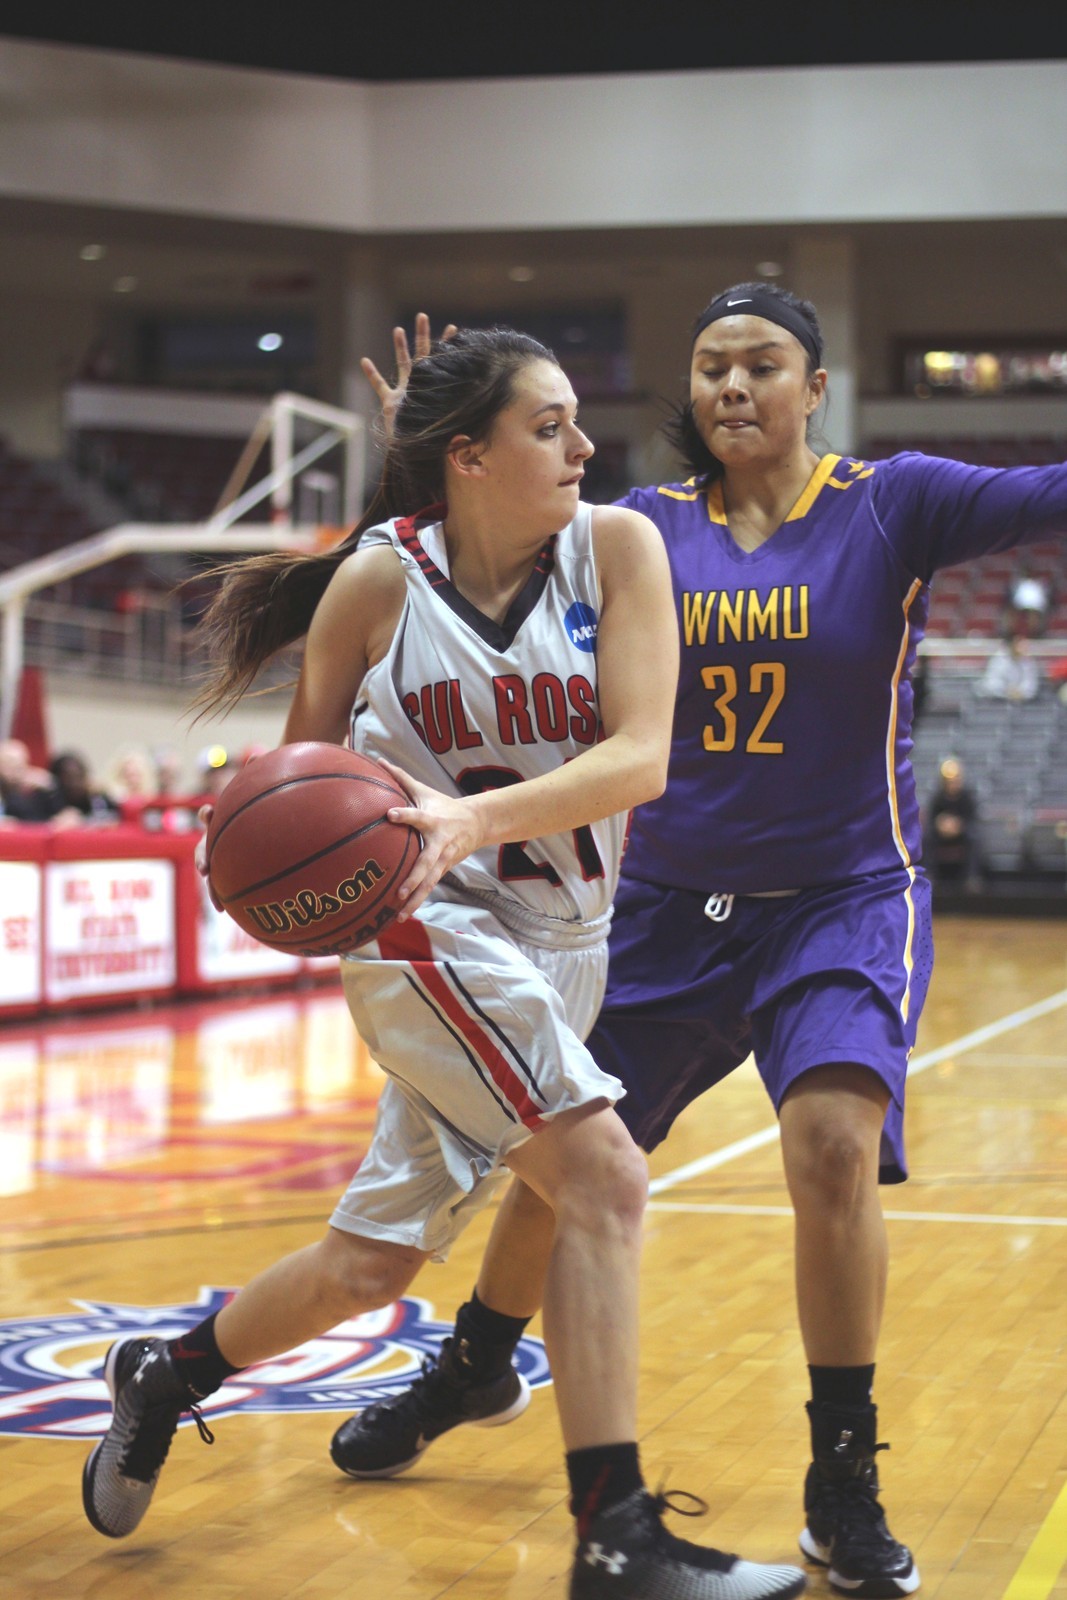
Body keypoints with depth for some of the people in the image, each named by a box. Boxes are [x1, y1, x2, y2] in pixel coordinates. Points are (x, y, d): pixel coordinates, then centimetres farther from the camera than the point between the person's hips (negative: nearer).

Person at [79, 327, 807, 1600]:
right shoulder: (377, 582, -10)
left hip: (558, 939, 4)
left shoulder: (617, 549, -7)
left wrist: (474, 818, -29)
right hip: (424, 924, -4)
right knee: (601, 1172, -23)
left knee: (372, 1265, 12)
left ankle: (165, 1374, 37)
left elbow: (639, 757, -16)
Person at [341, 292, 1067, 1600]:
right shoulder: (651, 526, 2)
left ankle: (845, 1493, -8)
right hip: (667, 907, 3)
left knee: (834, 1145, -25)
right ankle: (468, 1373, 42)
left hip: (844, 902, -3)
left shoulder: (892, 507, -7)